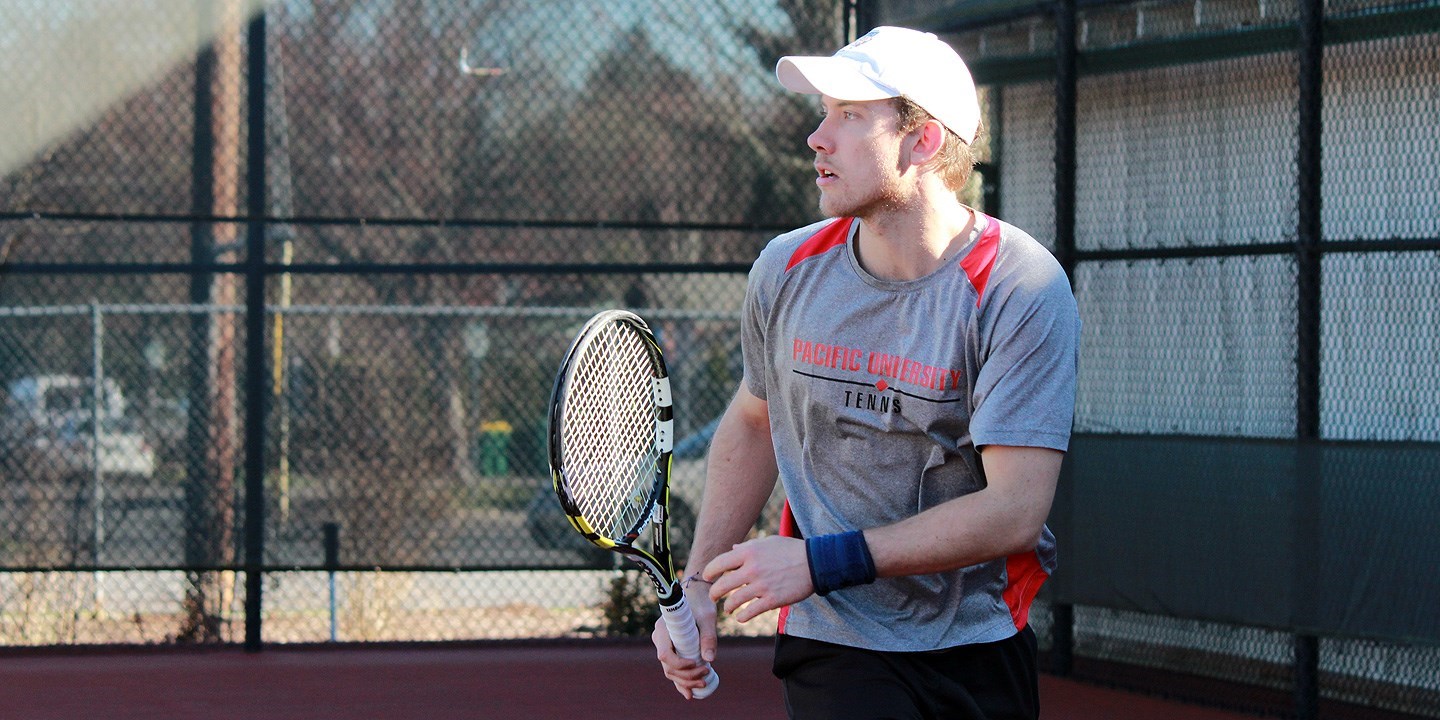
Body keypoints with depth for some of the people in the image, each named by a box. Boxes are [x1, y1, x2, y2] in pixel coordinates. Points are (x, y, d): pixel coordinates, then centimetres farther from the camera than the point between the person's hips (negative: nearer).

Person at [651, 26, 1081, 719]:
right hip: (835, 647, 1)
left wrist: (822, 562, -24)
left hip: (980, 647, -1)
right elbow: (753, 420, 17)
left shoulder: (1023, 289, -15)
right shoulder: (786, 269, -2)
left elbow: (1015, 510, -21)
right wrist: (700, 582, 5)